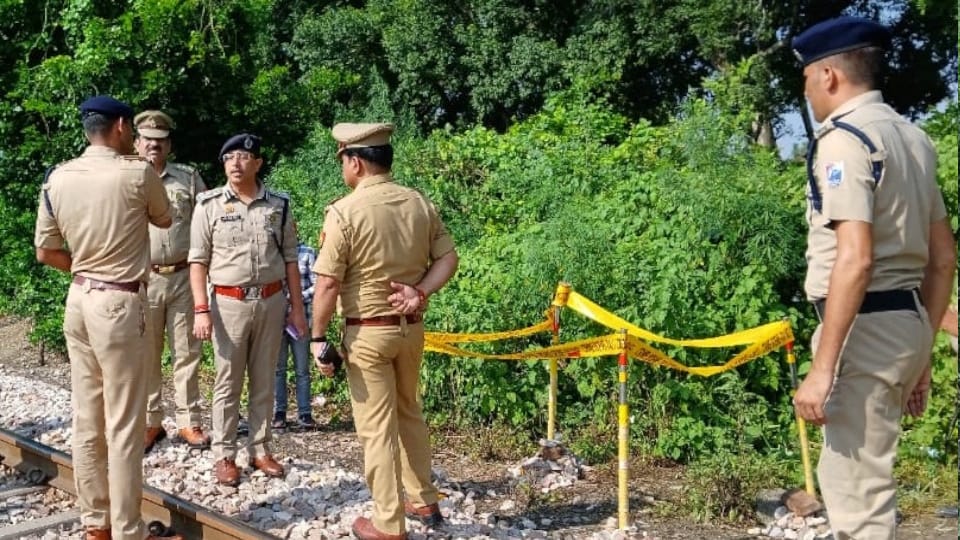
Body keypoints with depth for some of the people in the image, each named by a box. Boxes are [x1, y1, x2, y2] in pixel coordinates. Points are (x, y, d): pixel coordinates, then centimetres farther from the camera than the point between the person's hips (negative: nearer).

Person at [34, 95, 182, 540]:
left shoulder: (57, 178, 4)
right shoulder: (137, 173, -11)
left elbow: (46, 252, 9)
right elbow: (165, 220, 9)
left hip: (79, 300, 6)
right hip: (120, 303, -6)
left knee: (86, 418, 13)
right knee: (123, 424, 0)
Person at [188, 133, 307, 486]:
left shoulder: (278, 205, 5)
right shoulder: (209, 205, -1)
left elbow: (290, 259, 9)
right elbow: (198, 261, -2)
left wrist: (297, 307, 6)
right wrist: (201, 310, -11)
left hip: (271, 302, 2)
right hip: (229, 303, -2)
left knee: (264, 382, 11)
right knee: (227, 383, 5)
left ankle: (260, 450, 23)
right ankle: (224, 455, 14)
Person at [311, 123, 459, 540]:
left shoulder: (344, 212, -15)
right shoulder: (420, 204, 1)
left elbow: (327, 284, -16)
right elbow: (447, 259, 1)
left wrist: (318, 338, -8)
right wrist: (419, 291, -8)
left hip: (368, 332, -6)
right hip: (411, 328, 6)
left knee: (377, 428, 4)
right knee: (409, 413, 22)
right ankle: (423, 501, 33)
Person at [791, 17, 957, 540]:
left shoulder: (843, 137, -12)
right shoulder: (912, 137, 16)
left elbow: (855, 259, -24)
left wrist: (821, 368, -23)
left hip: (866, 325, -10)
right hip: (907, 322, 10)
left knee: (858, 493, -4)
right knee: (849, 476, 21)